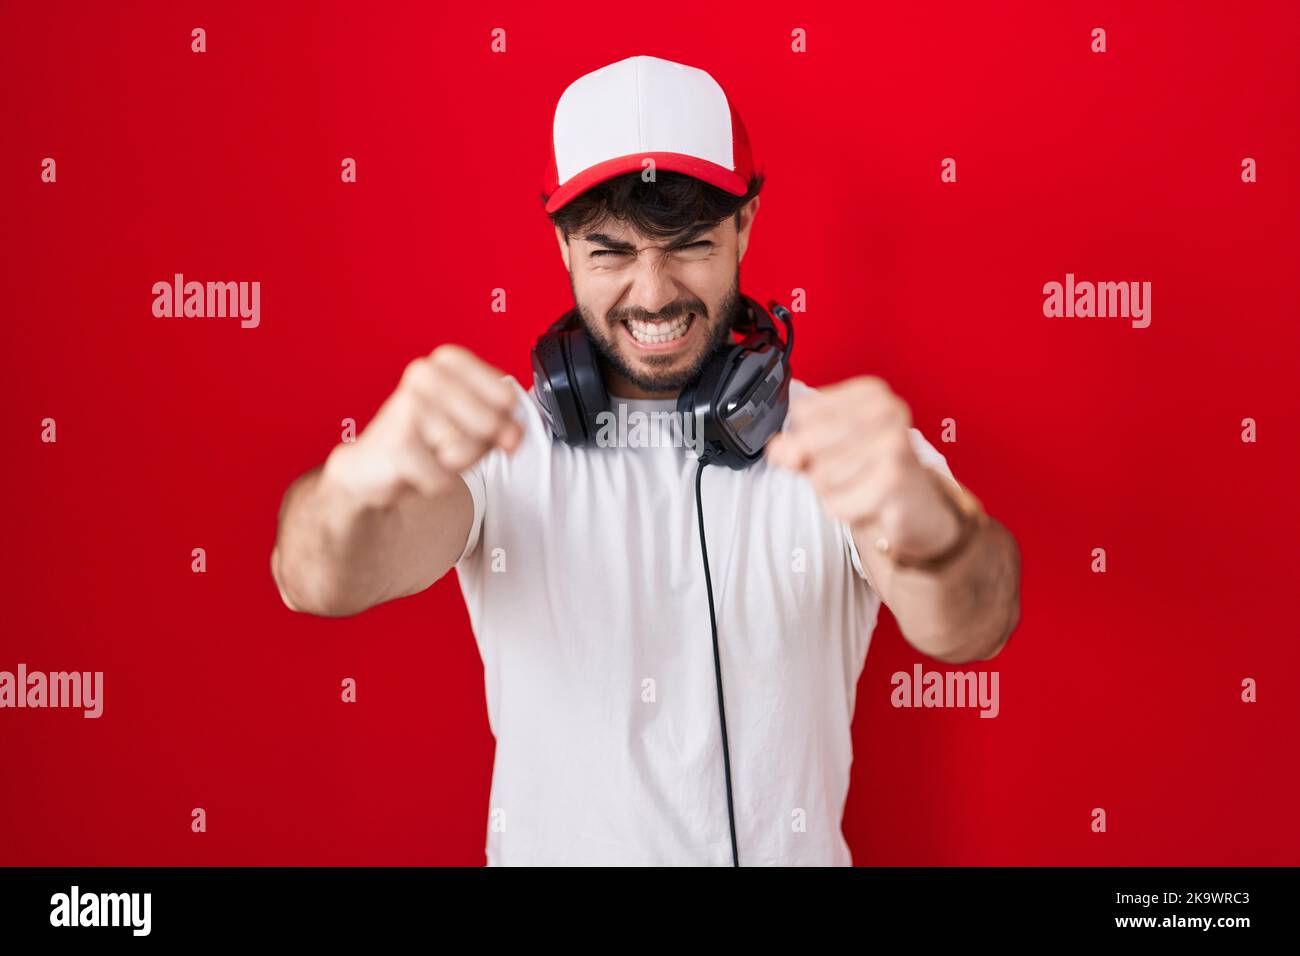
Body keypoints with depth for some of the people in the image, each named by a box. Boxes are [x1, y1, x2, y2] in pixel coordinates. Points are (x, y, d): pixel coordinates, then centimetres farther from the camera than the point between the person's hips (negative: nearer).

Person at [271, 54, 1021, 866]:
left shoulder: (836, 445, -16)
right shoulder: (494, 440, -13)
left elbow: (972, 631, -32)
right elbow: (316, 583, -28)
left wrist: (927, 526, -55)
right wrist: (357, 482, -51)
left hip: (788, 849, 0)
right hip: (546, 846, 1)